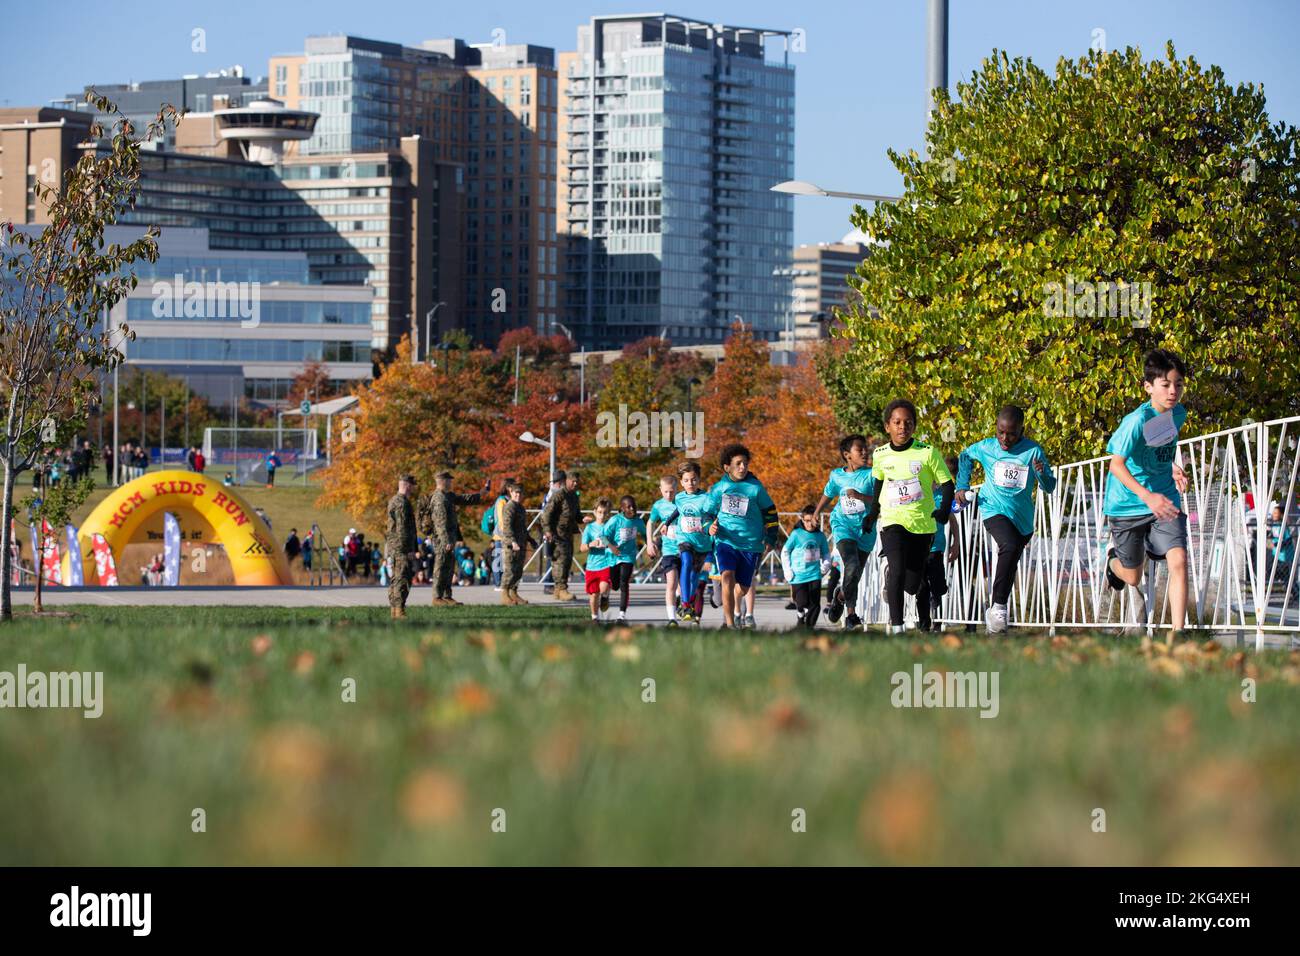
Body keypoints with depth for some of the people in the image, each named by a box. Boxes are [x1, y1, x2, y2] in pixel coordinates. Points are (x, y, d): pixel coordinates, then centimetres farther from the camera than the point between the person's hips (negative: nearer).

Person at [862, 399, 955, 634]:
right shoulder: (880, 455, 1)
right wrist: (873, 511, 19)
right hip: (892, 521, 0)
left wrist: (944, 509, -18)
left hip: (922, 524, 0)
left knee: (912, 585, 5)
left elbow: (947, 484, -2)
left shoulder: (927, 453, -7)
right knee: (897, 571, -23)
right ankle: (896, 626, -17)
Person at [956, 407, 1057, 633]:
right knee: (1009, 546, -30)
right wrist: (962, 486, 12)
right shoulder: (986, 447, -2)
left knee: (1010, 566, 11)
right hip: (994, 511, -2)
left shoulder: (1033, 451, -6)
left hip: (1022, 519, 2)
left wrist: (1042, 473, -27)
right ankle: (998, 606, -28)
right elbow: (965, 456, 21)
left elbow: (1049, 487, -5)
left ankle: (995, 614, 27)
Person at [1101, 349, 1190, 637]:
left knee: (1178, 560, -18)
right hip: (1129, 504, -4)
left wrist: (1173, 469, -1)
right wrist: (1148, 497, -41)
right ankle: (1114, 556, 49)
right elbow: (1116, 464, -29)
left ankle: (1176, 634, -16)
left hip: (1166, 501, 4)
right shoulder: (1138, 421, -23)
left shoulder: (1178, 413, -2)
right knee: (1132, 577, 11)